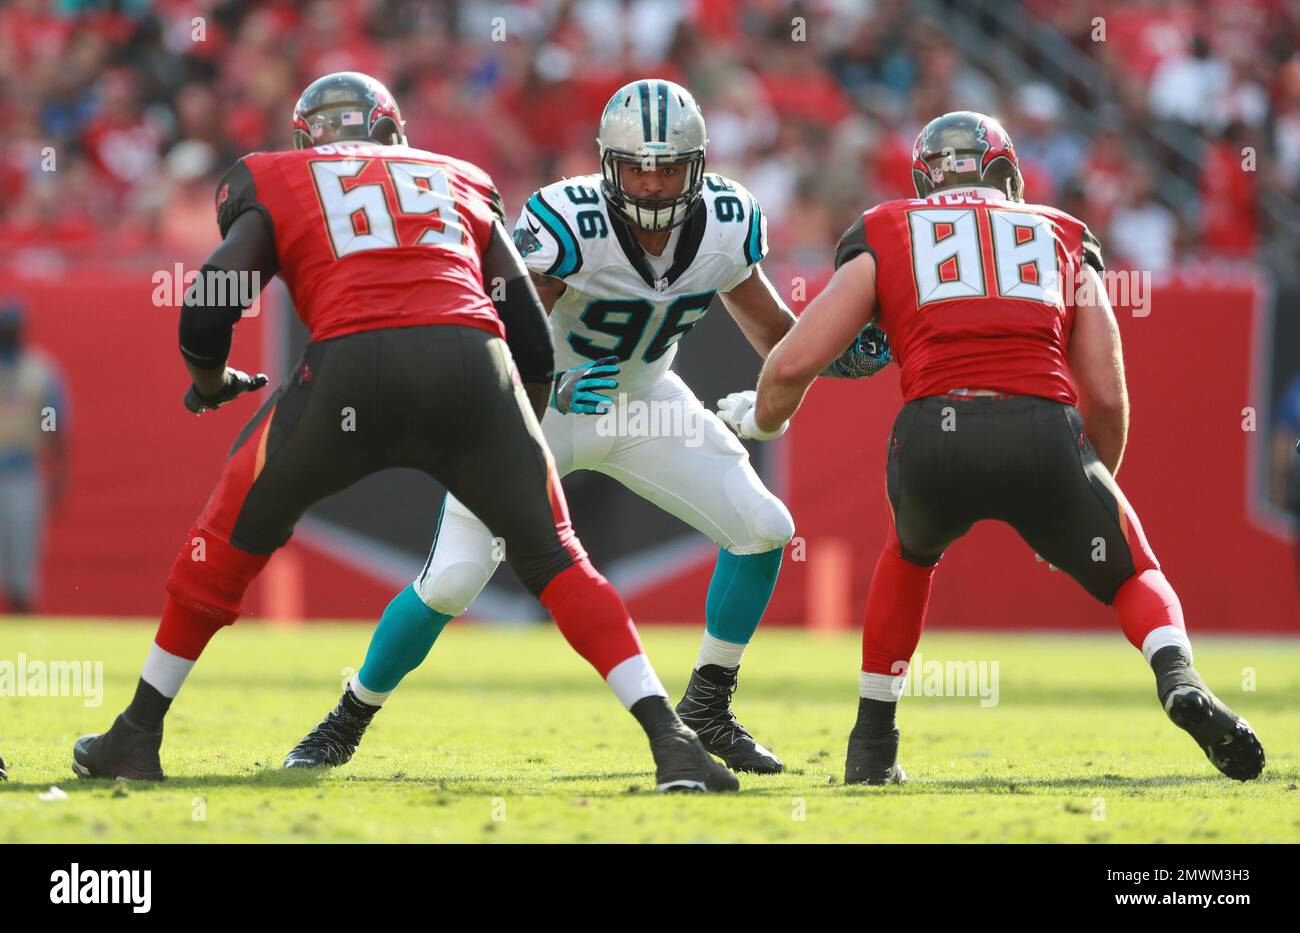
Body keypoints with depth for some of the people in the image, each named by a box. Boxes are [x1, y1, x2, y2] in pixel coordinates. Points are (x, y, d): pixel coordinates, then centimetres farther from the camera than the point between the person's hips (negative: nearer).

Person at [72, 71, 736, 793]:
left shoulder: (273, 186, 24)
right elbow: (532, 342, 25)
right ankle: (671, 739, -1)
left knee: (232, 538, 20)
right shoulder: (460, 184, 31)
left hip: (353, 366, -1)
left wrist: (209, 384, 33)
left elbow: (206, 315, 12)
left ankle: (137, 735, 26)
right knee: (551, 557, 13)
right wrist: (522, 433, 40)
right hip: (471, 363, 1)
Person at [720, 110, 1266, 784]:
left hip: (934, 433, 0)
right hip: (1046, 436, 0)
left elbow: (793, 366, 15)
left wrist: (762, 420, 38)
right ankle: (1180, 681, -9)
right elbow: (1107, 398, 20)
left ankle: (873, 741, 33)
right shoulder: (1064, 239, 27)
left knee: (913, 550, 34)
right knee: (1132, 578, 22)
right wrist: (1086, 500, 35)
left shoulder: (886, 237, 23)